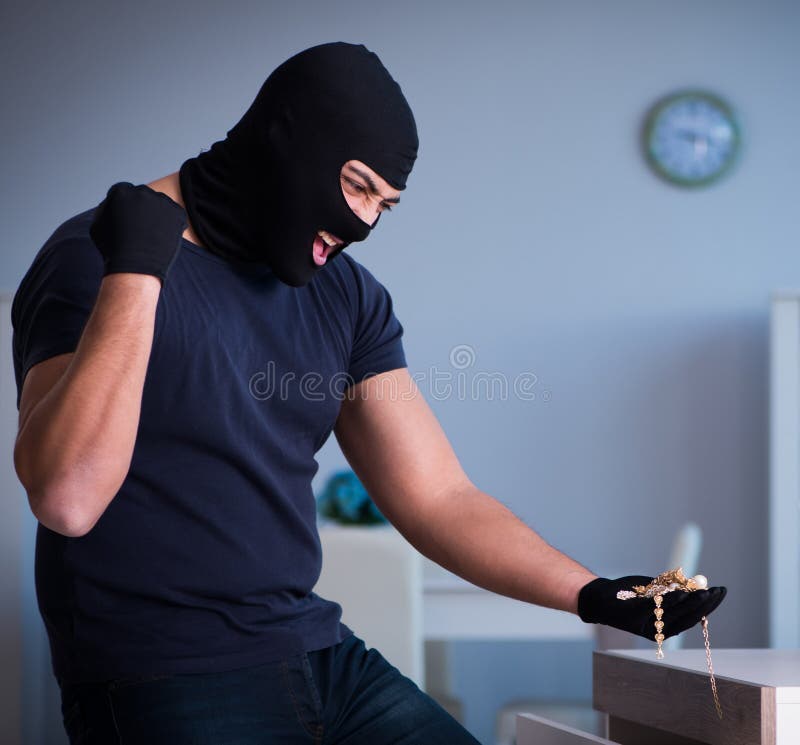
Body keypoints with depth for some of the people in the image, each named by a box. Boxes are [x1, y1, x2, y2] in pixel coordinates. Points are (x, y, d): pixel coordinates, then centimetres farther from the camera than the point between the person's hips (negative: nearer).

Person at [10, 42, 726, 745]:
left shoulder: (346, 297, 11)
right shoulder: (95, 263, -9)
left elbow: (438, 497, 8)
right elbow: (67, 500, -23)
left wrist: (592, 594, -6)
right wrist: (136, 270, -24)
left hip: (322, 658, 6)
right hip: (166, 685, -6)